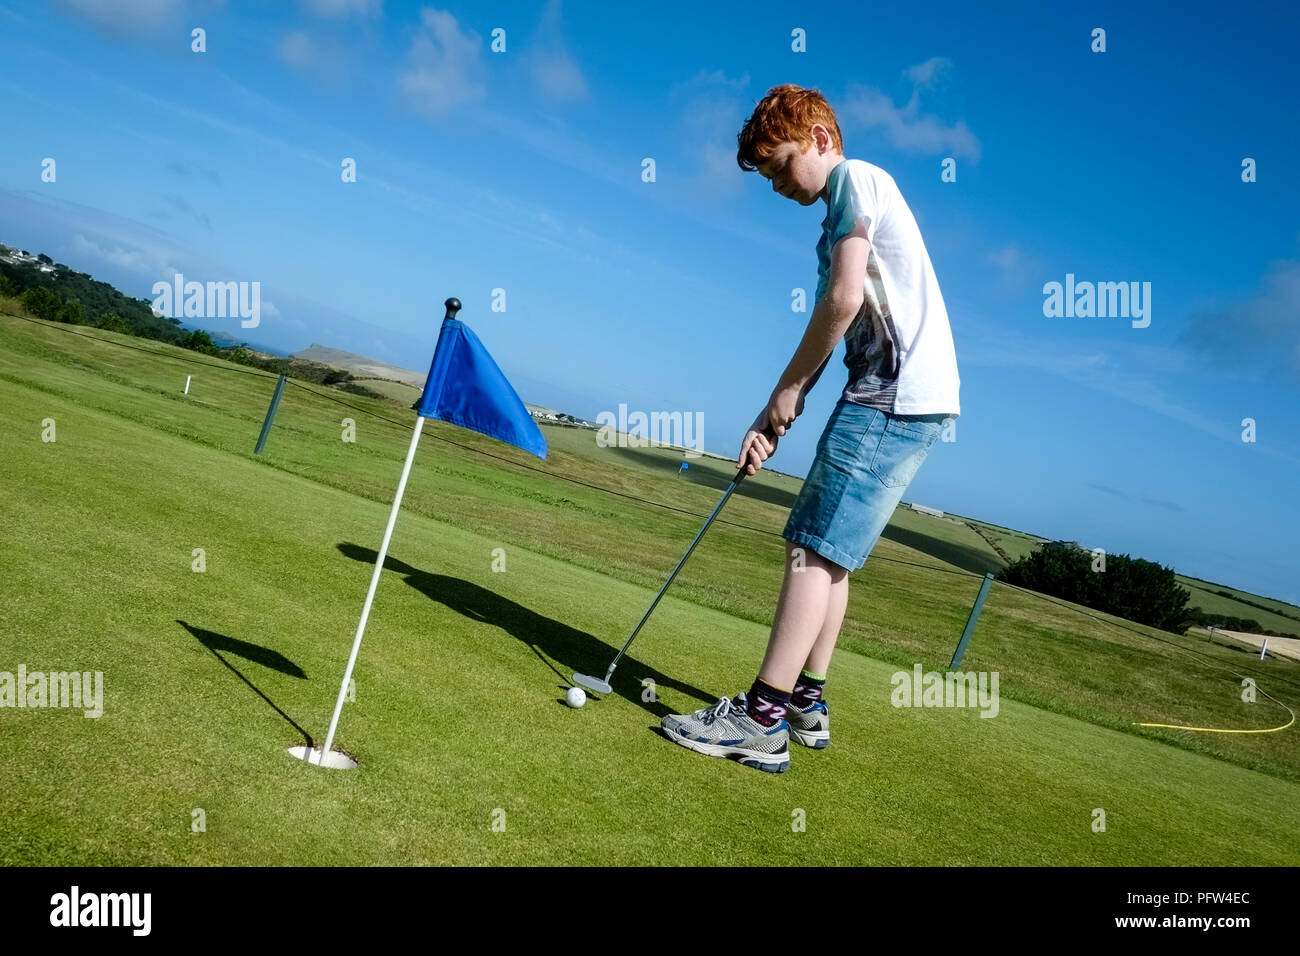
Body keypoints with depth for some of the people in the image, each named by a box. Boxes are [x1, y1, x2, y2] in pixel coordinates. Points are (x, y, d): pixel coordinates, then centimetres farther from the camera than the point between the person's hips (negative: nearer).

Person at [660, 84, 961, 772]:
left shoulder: (856, 178, -4)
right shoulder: (839, 220, 25)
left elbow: (845, 299, -16)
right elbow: (827, 331, 20)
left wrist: (789, 387, -5)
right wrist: (772, 418, 11)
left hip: (897, 395, -10)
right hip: (889, 395, 10)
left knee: (814, 546, -13)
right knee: (828, 549, 12)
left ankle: (762, 719, -12)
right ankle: (804, 703, 20)